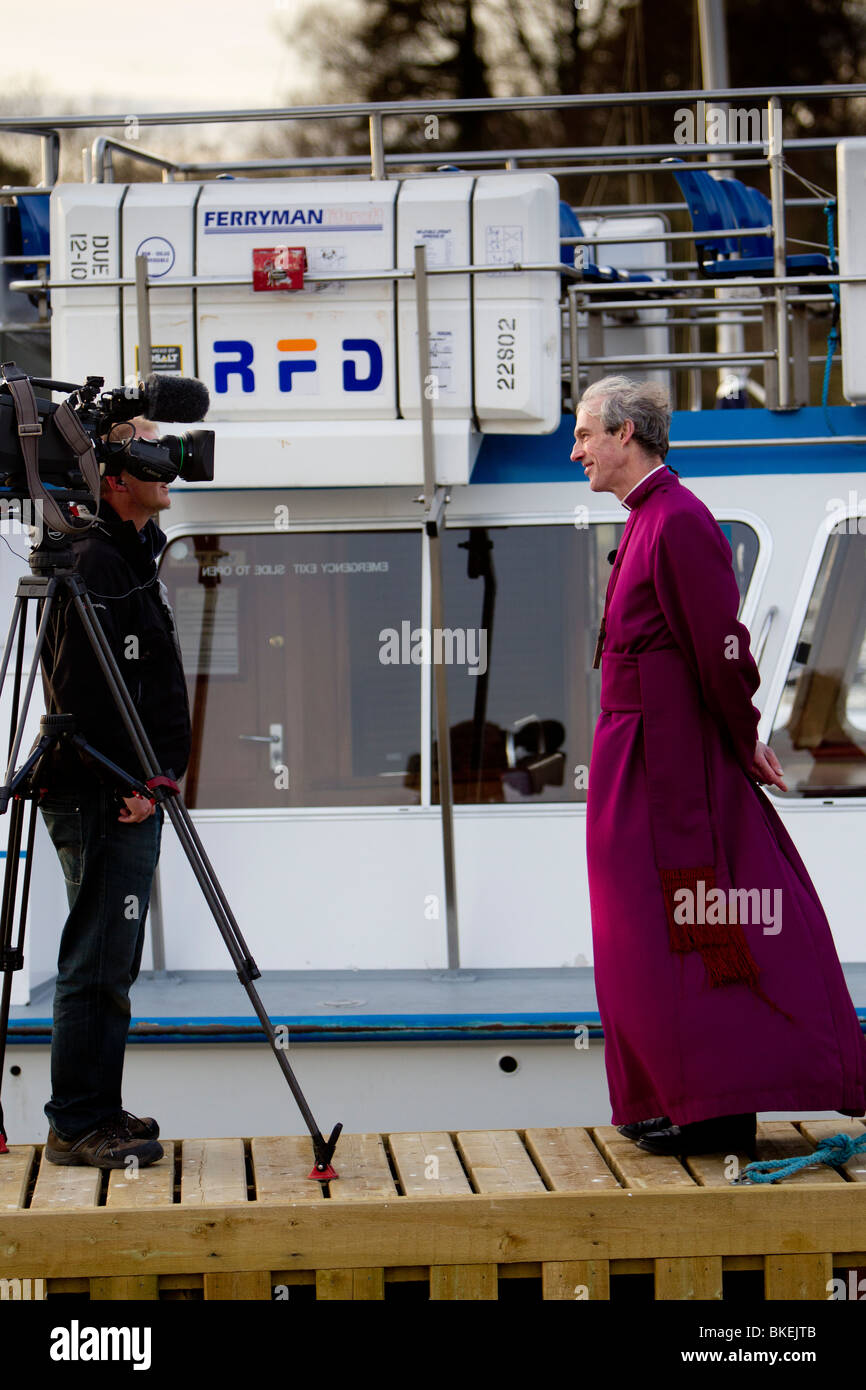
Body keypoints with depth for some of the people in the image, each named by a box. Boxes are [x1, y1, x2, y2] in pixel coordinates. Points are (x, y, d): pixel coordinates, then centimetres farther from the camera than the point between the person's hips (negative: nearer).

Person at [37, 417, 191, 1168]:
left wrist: (152, 779, 14)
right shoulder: (96, 564, -15)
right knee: (97, 965, -7)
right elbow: (84, 693, -21)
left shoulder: (131, 556, 17)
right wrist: (132, 782, -17)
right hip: (104, 799, -10)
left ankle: (98, 1116, 19)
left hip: (130, 795, 10)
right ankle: (77, 1127, -3)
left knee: (110, 965, 13)